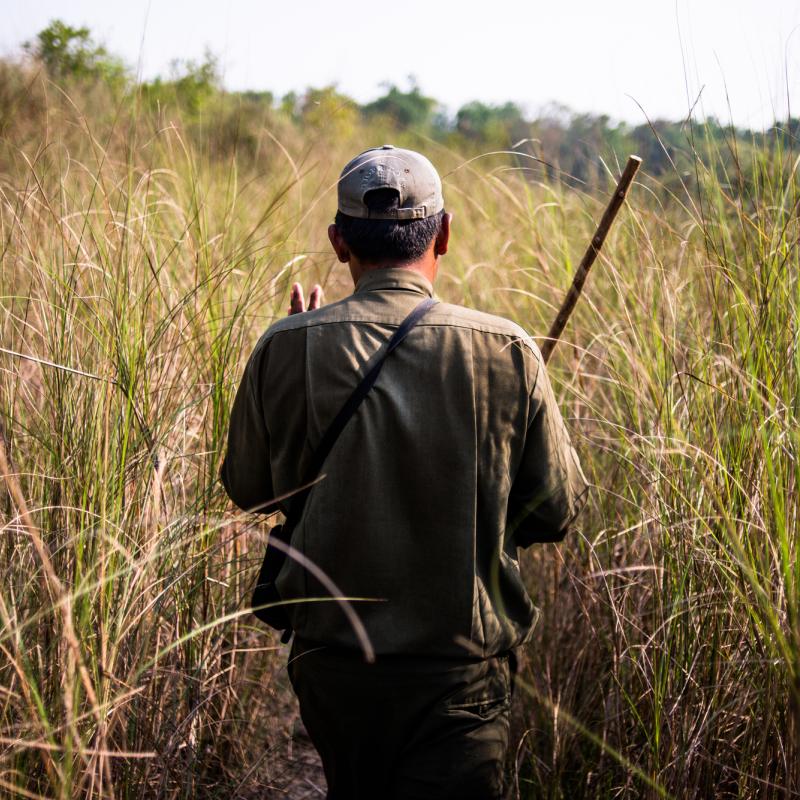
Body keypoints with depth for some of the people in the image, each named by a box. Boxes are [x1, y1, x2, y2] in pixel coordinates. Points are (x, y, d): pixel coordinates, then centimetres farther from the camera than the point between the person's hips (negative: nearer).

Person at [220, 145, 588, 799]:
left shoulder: (285, 349, -9)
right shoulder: (507, 352, -11)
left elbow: (248, 491, 6)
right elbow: (556, 514, -3)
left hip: (331, 661, 2)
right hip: (461, 672, -2)